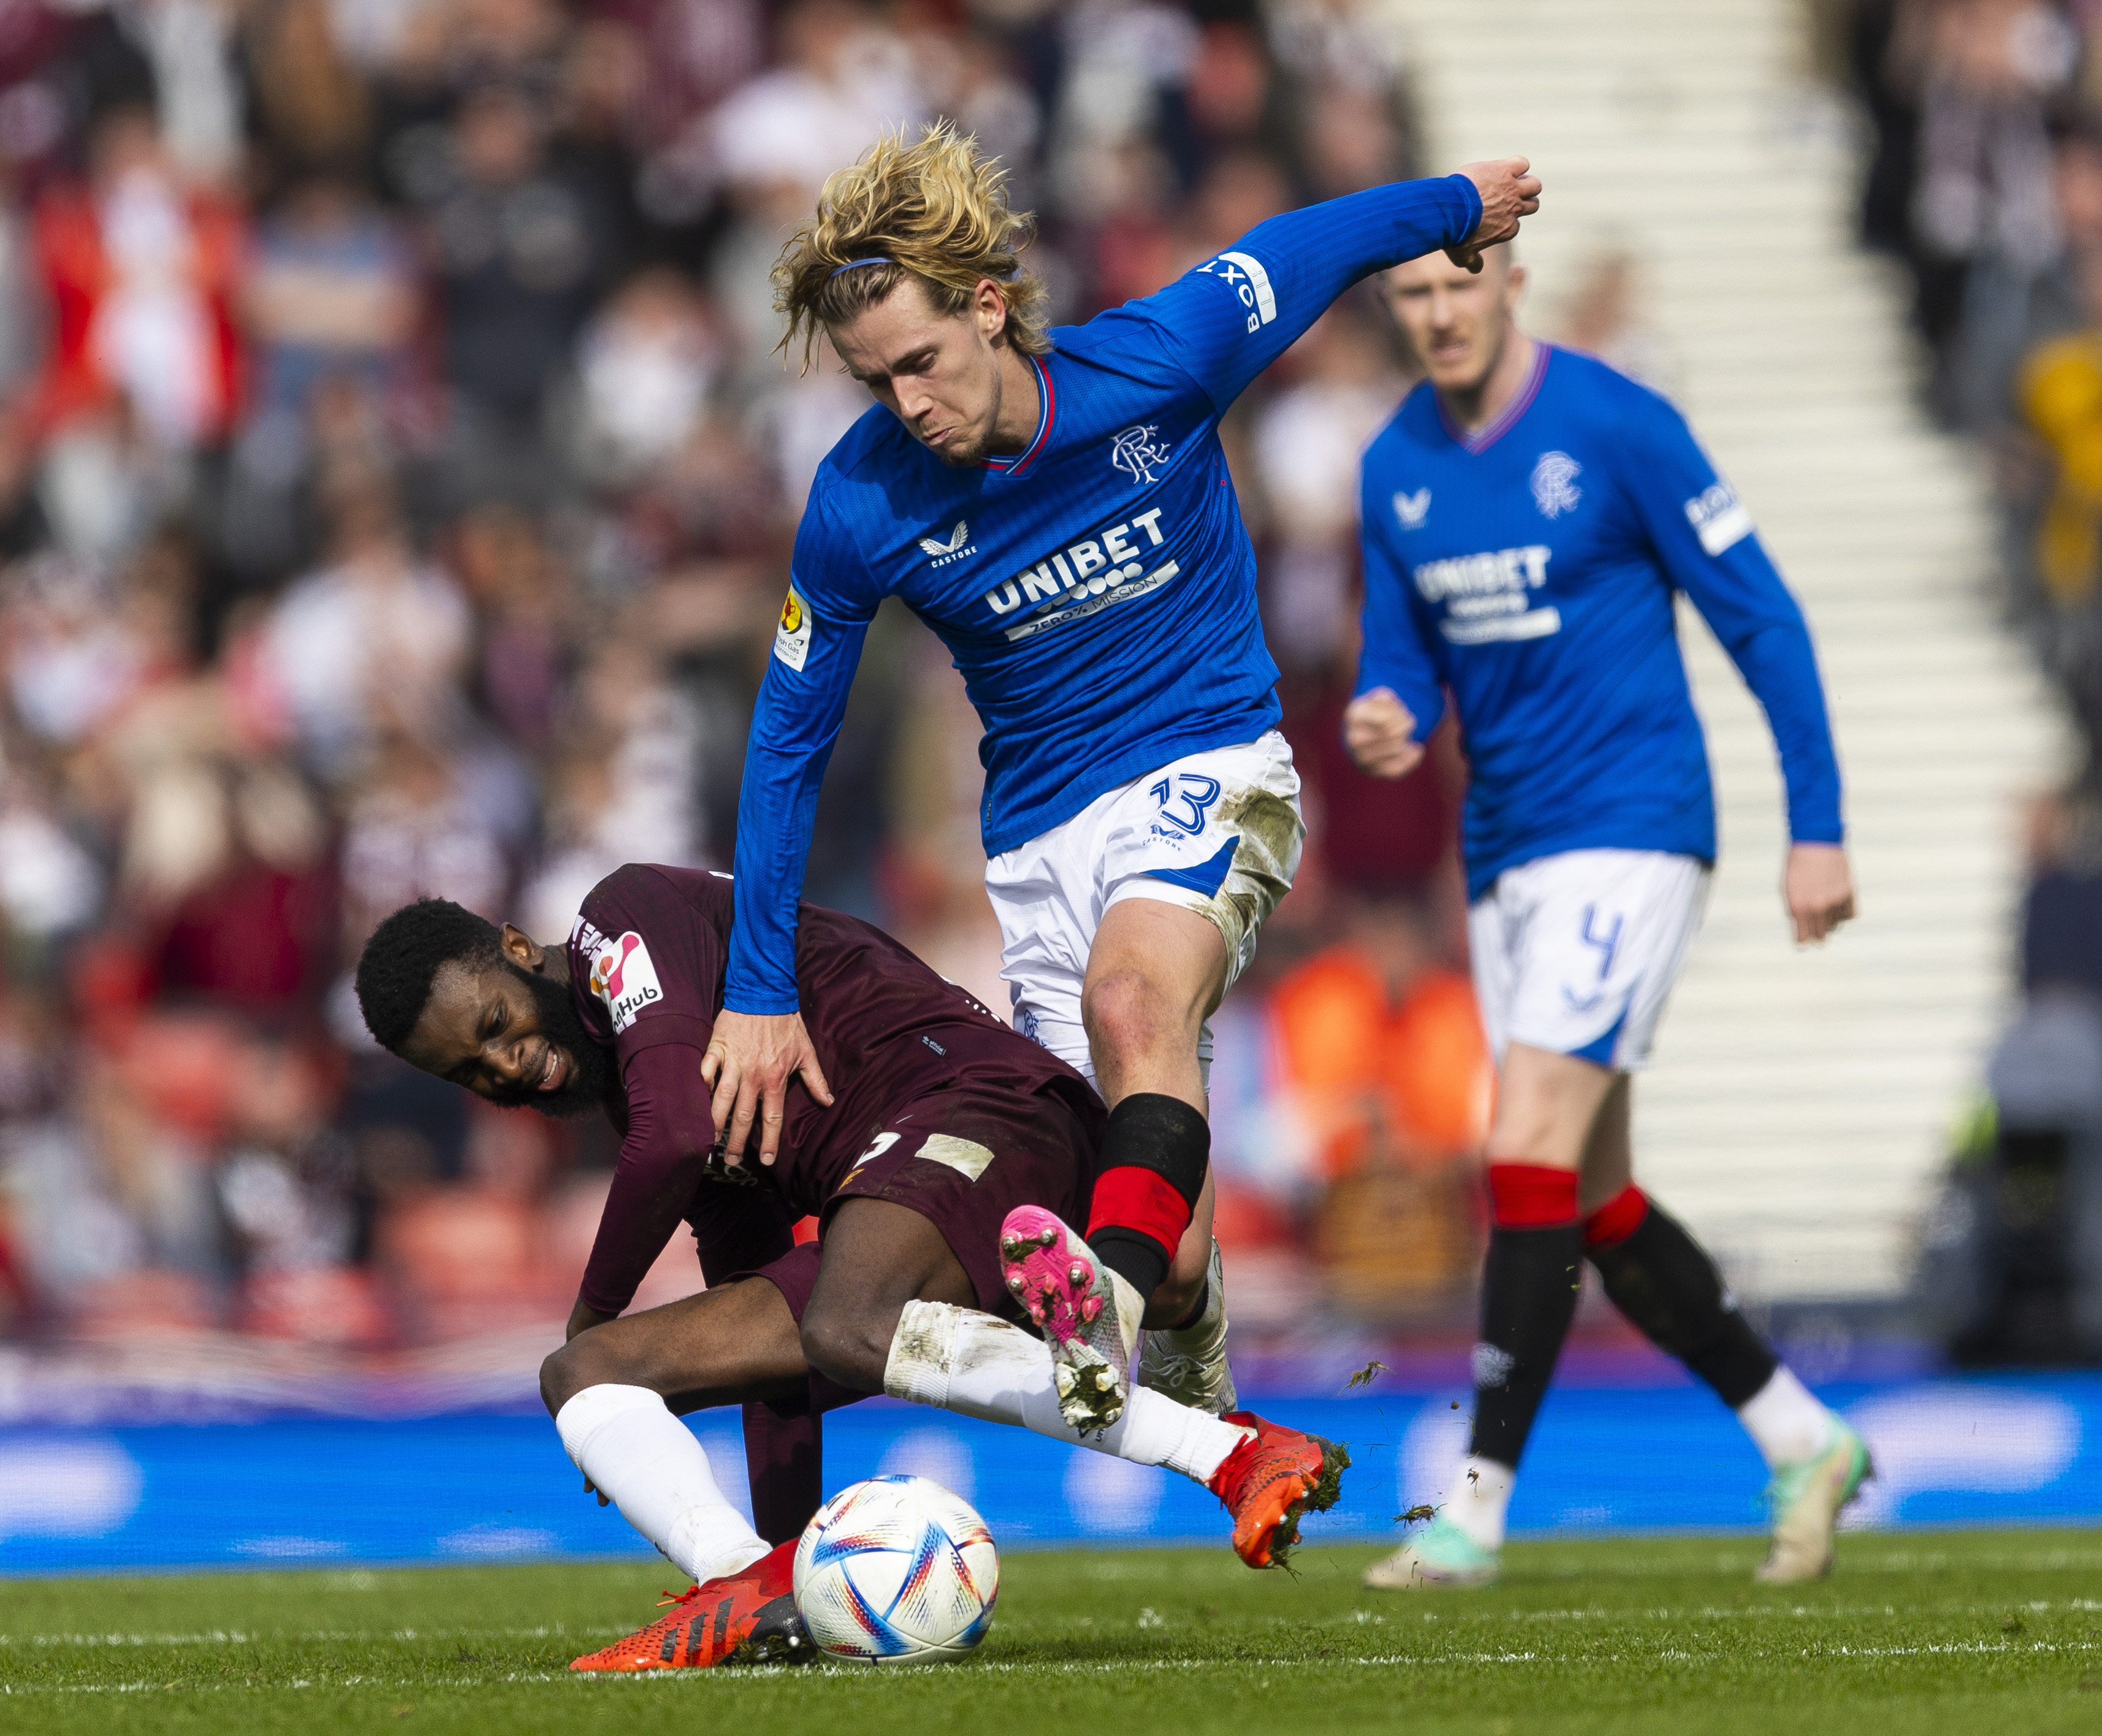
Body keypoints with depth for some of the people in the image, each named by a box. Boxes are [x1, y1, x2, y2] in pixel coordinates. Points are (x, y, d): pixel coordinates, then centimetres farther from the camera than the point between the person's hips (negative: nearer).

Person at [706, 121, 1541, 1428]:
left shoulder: (1157, 362, -16)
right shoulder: (862, 505, -11)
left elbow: (1311, 246, 3)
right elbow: (789, 740, 0)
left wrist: (1461, 205, 21)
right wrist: (759, 992, -1)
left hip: (1210, 767, -3)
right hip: (1043, 826, 3)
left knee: (1133, 995, -35)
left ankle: (1115, 1297, -56)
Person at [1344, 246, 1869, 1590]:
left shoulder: (1619, 427, -11)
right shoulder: (1397, 468, 7)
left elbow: (1761, 617, -8)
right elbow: (1406, 656, 14)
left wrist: (1818, 826, -10)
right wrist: (1384, 726, -11)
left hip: (1628, 834, -7)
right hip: (1507, 857, 8)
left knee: (1529, 1155, -17)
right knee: (1592, 1202, 10)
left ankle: (1478, 1507, -15)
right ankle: (1803, 1443, 25)